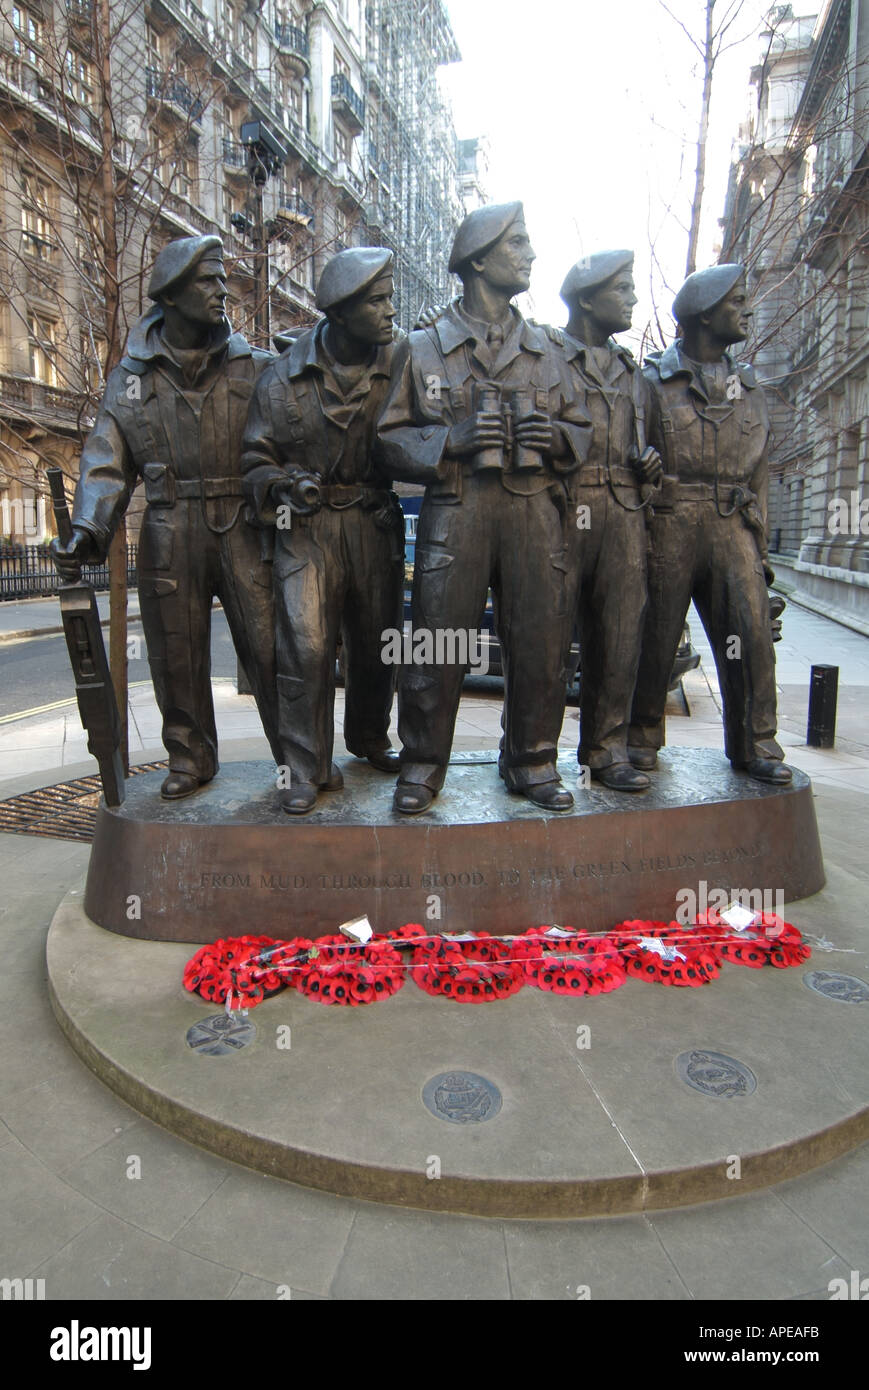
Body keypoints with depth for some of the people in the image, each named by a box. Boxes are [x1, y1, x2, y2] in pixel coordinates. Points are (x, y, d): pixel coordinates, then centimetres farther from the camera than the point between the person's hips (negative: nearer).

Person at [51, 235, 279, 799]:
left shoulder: (253, 366, 7)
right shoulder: (131, 376, 10)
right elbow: (108, 462, 5)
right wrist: (88, 530, -8)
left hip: (243, 529, -1)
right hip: (170, 535, 2)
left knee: (269, 646, -4)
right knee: (177, 653, 8)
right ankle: (191, 756, 25)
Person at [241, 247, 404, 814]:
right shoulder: (284, 377, -2)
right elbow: (257, 459, 4)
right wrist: (286, 485, -16)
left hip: (376, 521, 2)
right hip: (308, 525, -2)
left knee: (377, 640, 11)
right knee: (305, 646, -12)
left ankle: (369, 737, 36)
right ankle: (308, 769, 1)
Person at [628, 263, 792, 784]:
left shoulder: (750, 389, 18)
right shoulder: (653, 382, 4)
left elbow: (760, 473, 19)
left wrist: (759, 547, 14)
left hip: (732, 530, 4)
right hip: (667, 531, -4)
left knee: (752, 631, -4)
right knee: (654, 638, 1)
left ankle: (755, 744, 7)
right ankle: (642, 737, 17)